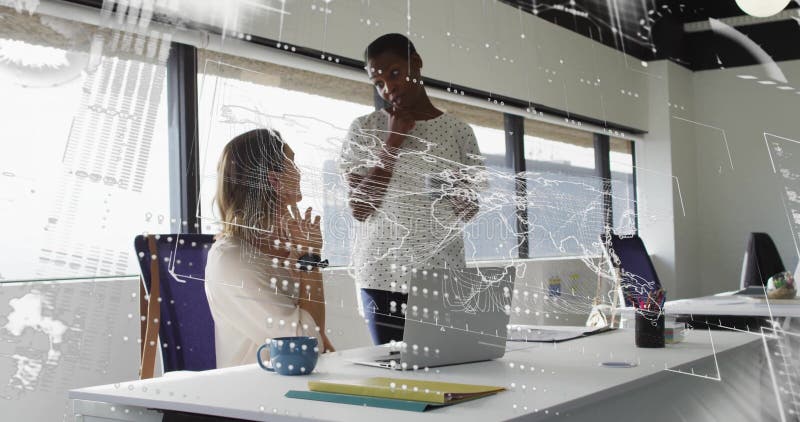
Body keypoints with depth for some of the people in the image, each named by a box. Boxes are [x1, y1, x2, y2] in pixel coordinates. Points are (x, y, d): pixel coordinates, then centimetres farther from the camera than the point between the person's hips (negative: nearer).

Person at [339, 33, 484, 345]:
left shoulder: (459, 131, 8)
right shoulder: (364, 130, 4)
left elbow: (469, 213, 13)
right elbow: (359, 209, -4)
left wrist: (458, 193, -11)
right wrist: (393, 140, -7)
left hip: (443, 276, 1)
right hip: (383, 276, -1)